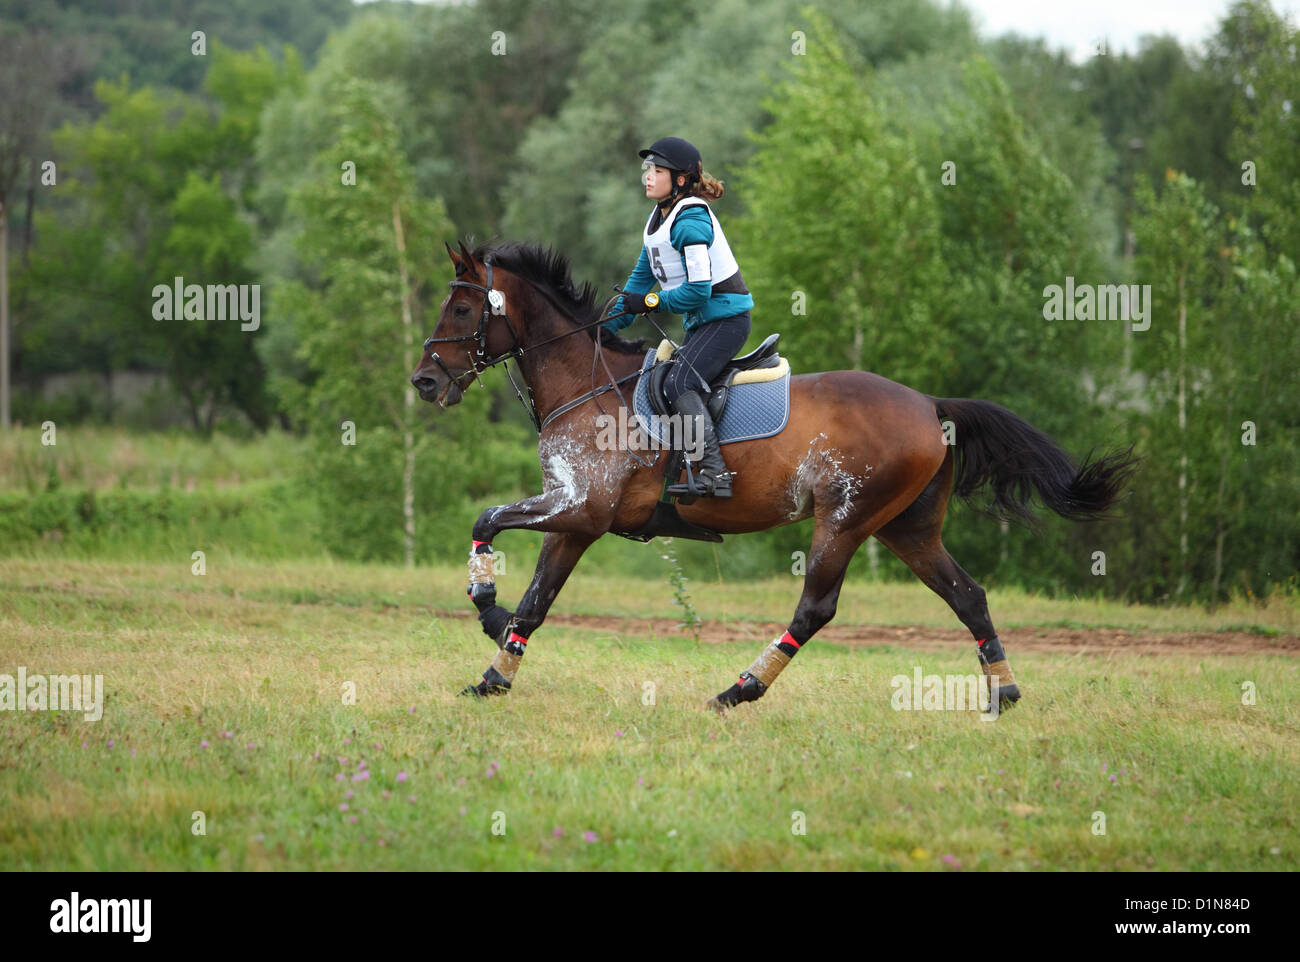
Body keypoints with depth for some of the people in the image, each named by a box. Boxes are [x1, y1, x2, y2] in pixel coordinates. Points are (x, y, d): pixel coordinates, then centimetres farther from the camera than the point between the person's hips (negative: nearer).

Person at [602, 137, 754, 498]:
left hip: (726, 318, -10)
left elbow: (699, 289, -25)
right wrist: (610, 326, 13)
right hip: (702, 320, 10)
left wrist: (650, 302, -15)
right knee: (673, 383, 10)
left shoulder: (690, 222, -19)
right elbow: (641, 277, 18)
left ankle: (715, 473, -27)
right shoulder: (659, 220, 12)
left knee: (678, 383, -23)